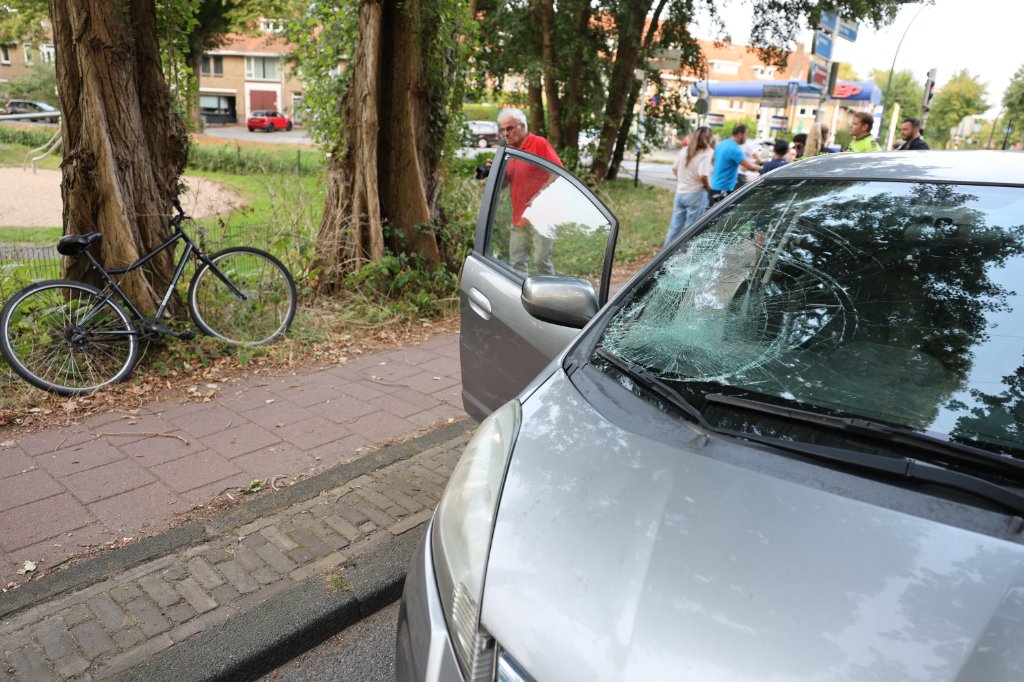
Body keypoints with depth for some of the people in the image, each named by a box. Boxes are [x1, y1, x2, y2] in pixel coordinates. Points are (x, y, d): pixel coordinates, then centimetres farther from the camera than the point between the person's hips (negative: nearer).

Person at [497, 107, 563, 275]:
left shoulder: (539, 144, -5)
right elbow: (504, 182, 20)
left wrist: (540, 195, -17)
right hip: (519, 218, 7)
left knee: (541, 262, -5)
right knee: (517, 263, 8)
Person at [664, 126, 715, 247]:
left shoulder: (684, 150, 6)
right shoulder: (705, 153, -14)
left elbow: (674, 169, 13)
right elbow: (703, 176, -22)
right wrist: (709, 187, -6)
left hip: (680, 192, 6)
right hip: (696, 194, -6)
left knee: (675, 226, 12)